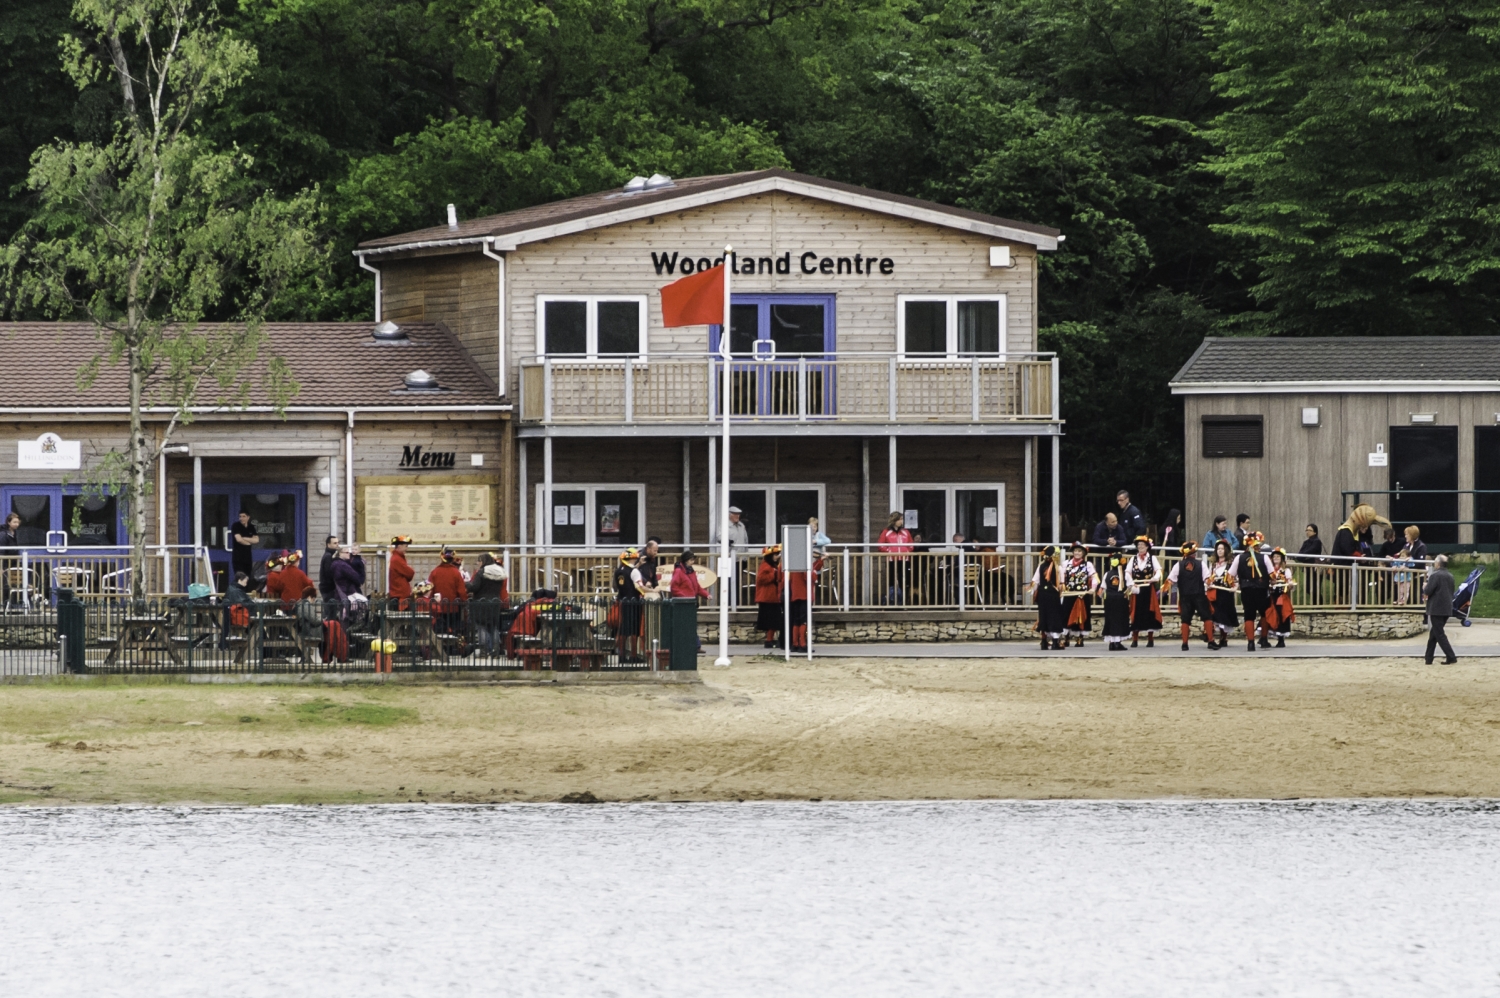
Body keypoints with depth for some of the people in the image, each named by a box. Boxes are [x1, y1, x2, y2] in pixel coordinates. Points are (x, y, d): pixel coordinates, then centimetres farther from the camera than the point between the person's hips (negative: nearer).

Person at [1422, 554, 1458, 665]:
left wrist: (1425, 587, 6)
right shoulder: (1450, 576, 11)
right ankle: (1428, 658, 18)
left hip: (1436, 609, -8)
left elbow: (1427, 591, -18)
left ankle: (1451, 657, -12)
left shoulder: (1435, 575, -14)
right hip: (1447, 609, 8)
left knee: (1439, 635, -4)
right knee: (1433, 634, 16)